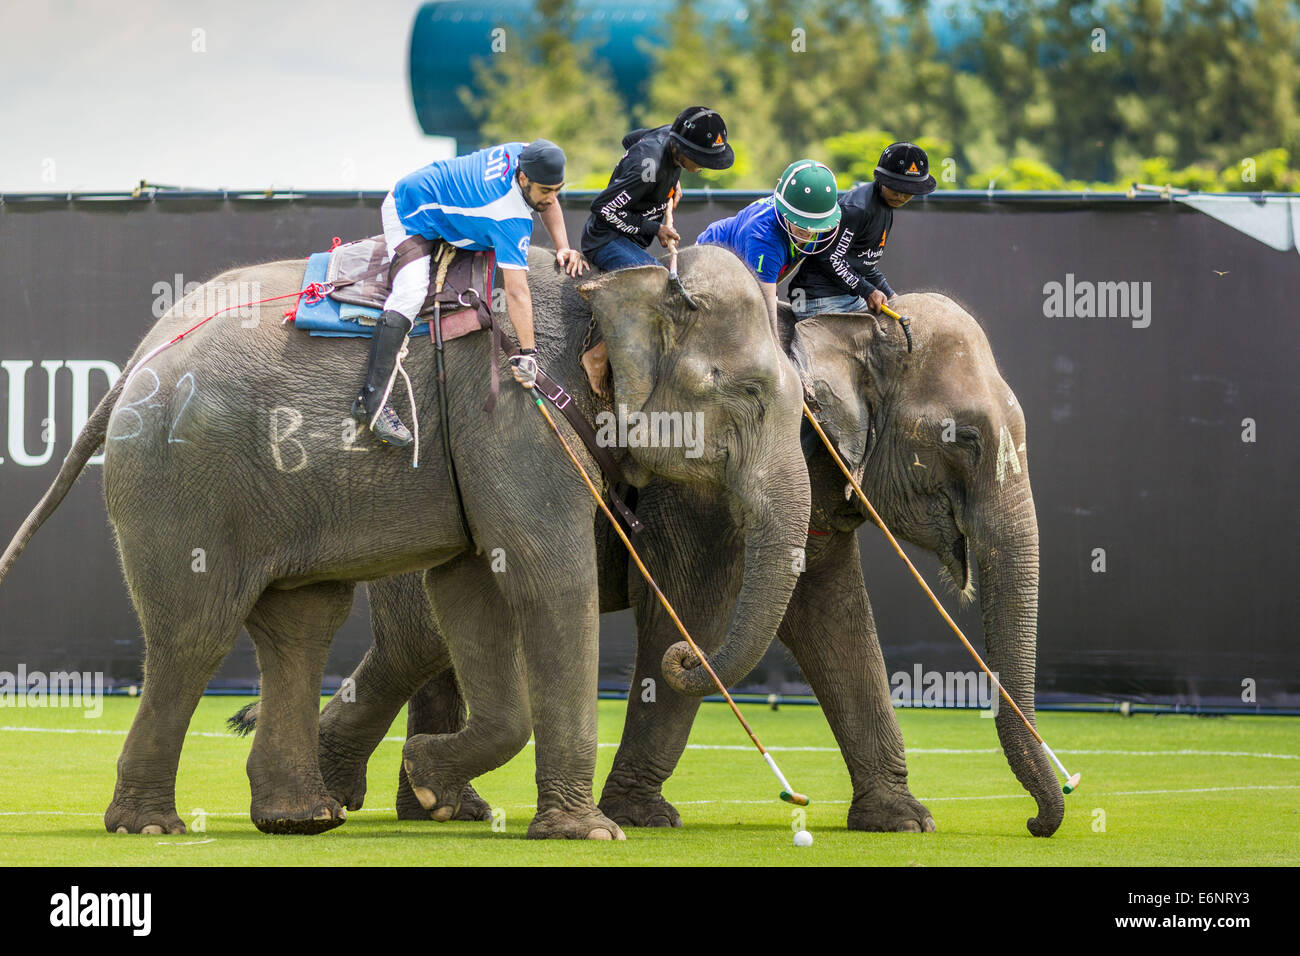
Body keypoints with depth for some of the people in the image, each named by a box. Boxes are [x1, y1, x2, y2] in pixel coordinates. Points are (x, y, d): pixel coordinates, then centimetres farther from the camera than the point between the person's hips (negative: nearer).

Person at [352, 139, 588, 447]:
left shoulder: (522, 155, -15)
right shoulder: (510, 217, -37)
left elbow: (548, 204, 8)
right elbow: (517, 292, -39)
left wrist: (562, 248, -6)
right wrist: (527, 354, -39)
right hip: (409, 215, -10)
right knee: (412, 294, -29)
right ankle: (372, 400, -35)